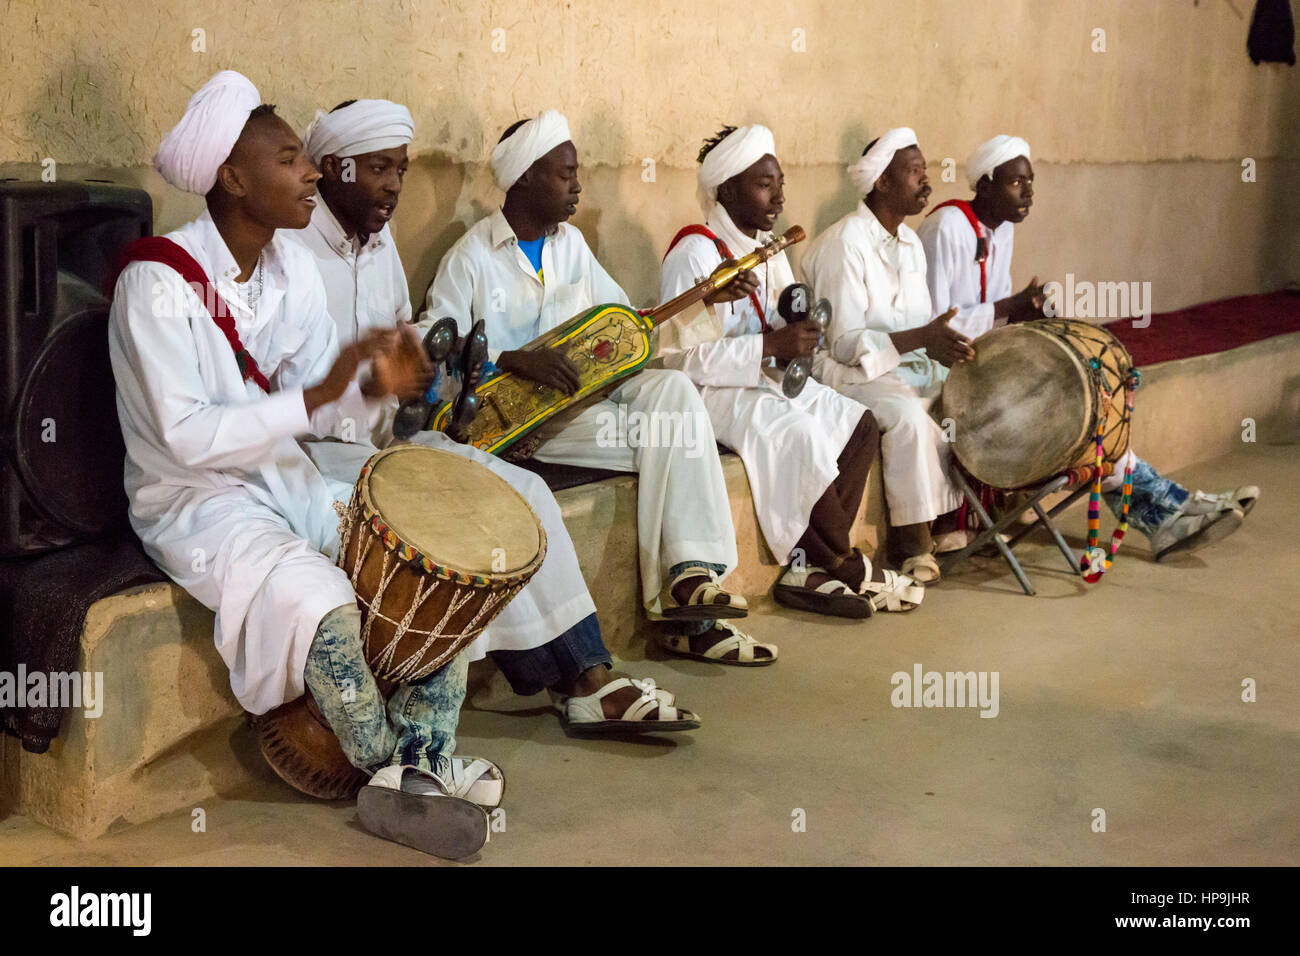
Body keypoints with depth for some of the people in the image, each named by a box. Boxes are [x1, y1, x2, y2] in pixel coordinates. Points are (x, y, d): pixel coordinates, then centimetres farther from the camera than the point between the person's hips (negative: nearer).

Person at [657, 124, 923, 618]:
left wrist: (798, 319, -6)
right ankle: (848, 566, -12)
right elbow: (682, 356, -22)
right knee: (800, 434, -31)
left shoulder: (768, 246, 13)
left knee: (860, 425, -10)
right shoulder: (695, 252, -14)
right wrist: (772, 346, -24)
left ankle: (807, 566, -12)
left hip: (768, 379, 9)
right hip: (710, 391, -9)